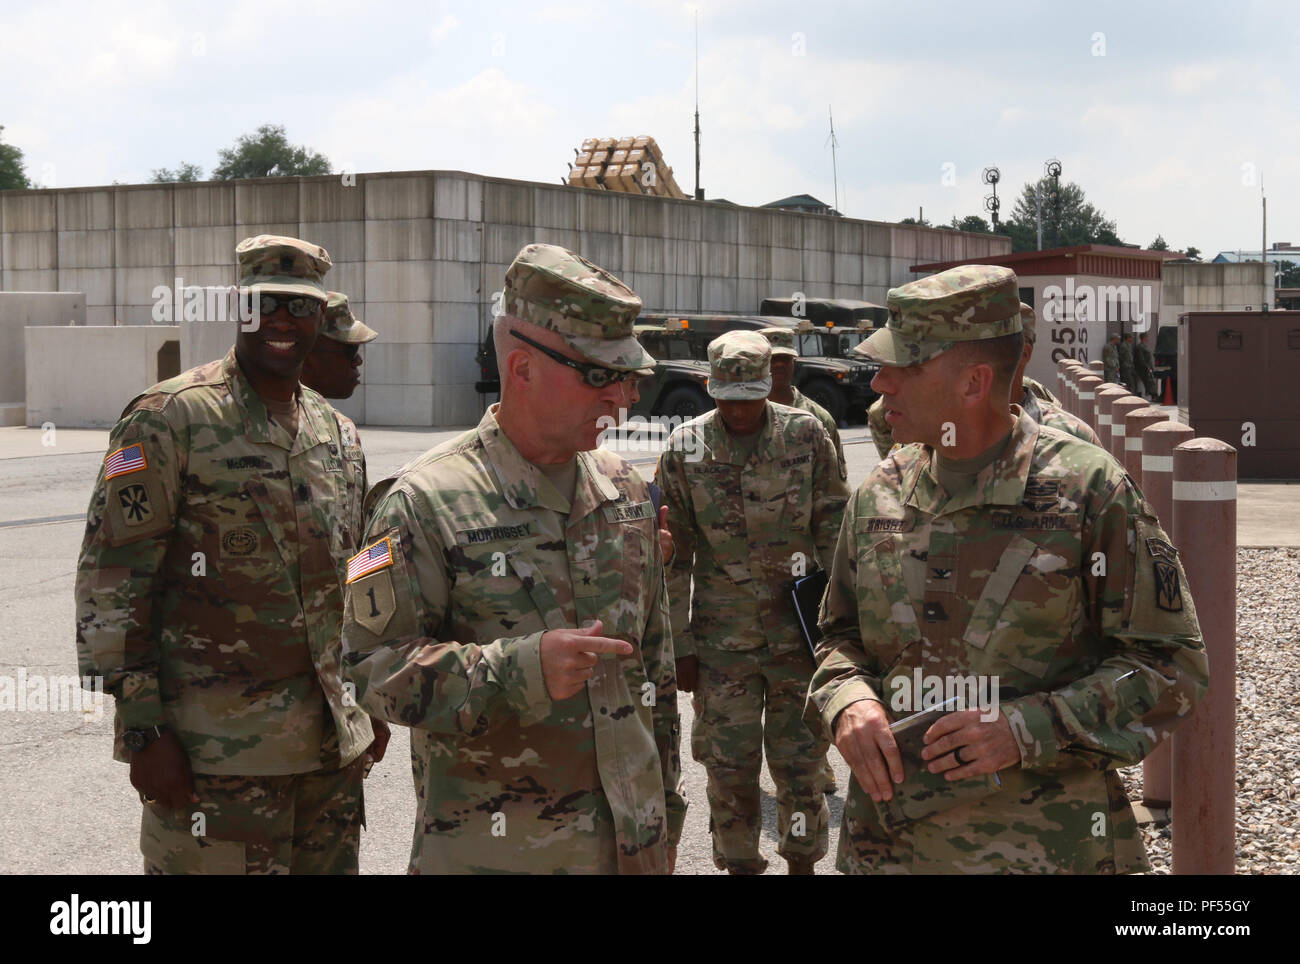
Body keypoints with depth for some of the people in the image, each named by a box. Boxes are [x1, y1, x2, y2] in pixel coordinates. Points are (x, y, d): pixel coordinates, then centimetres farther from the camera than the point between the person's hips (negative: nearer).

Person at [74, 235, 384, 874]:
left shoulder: (336, 433, 13)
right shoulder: (170, 419, -9)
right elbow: (111, 577, -12)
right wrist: (143, 731, -15)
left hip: (333, 744, 6)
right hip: (217, 748, -6)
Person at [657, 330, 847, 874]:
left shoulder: (807, 436, -3)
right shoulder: (685, 450, -2)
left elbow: (835, 535, 3)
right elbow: (672, 558, 2)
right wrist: (679, 645, 1)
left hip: (801, 631, 0)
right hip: (721, 640, 0)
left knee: (801, 763, 9)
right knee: (729, 768, 7)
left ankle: (803, 862, 27)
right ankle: (739, 864, 23)